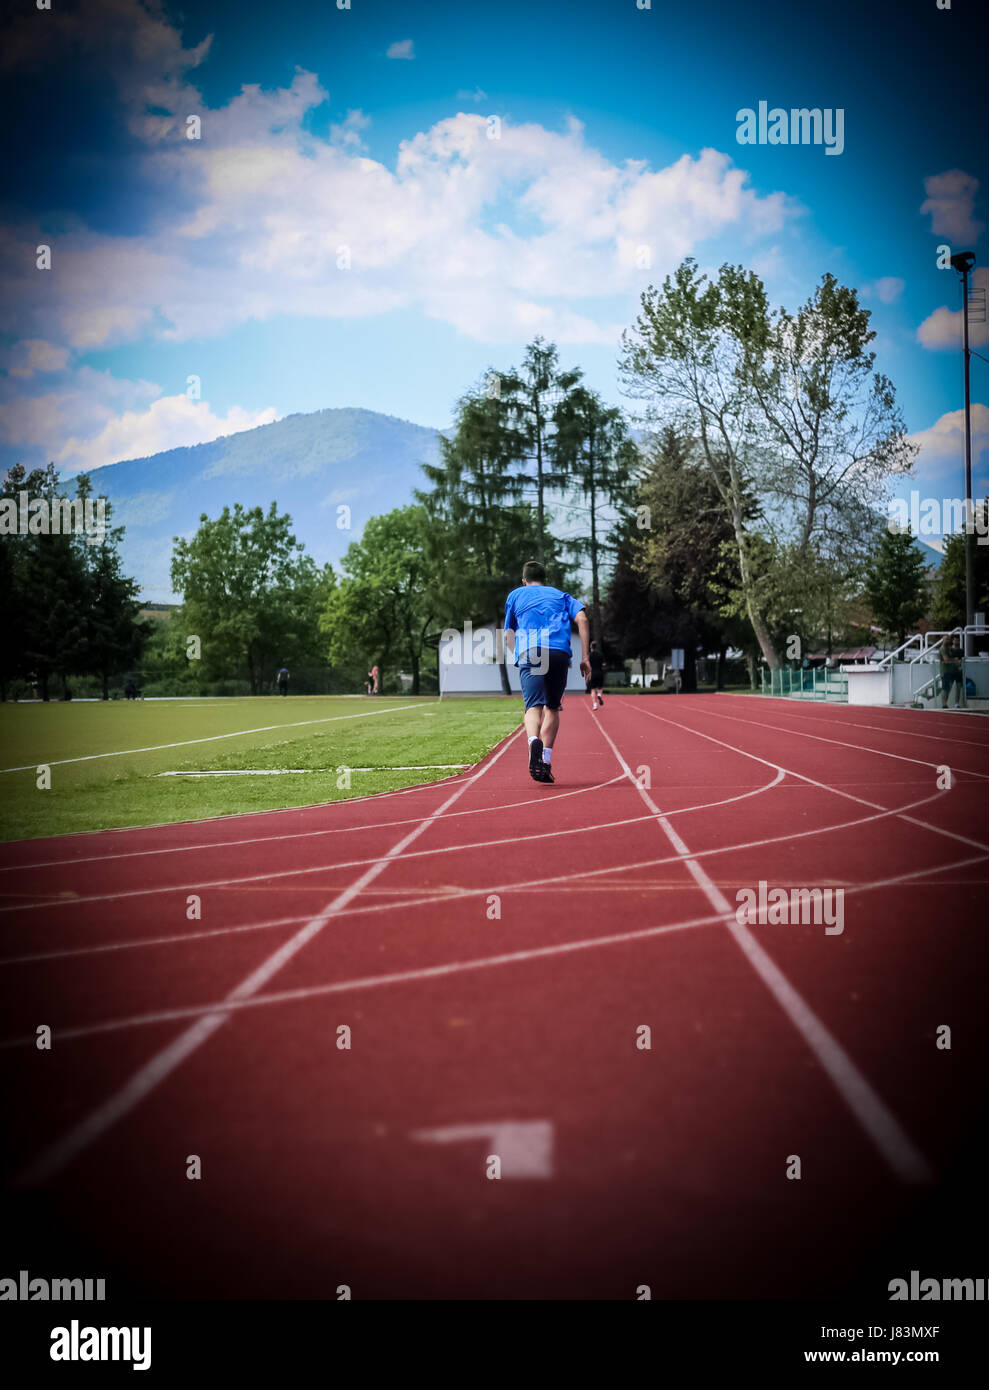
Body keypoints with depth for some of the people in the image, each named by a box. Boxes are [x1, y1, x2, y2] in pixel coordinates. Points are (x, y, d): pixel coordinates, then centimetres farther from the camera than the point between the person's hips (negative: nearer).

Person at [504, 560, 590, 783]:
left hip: (528, 652, -1)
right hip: (560, 651, 1)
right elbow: (582, 619, 9)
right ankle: (546, 760, 5)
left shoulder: (515, 595, 26)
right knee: (553, 708, 15)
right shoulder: (560, 595, 27)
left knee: (533, 707, -15)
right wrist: (584, 657, 6)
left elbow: (508, 637, 27)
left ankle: (534, 741, -45)